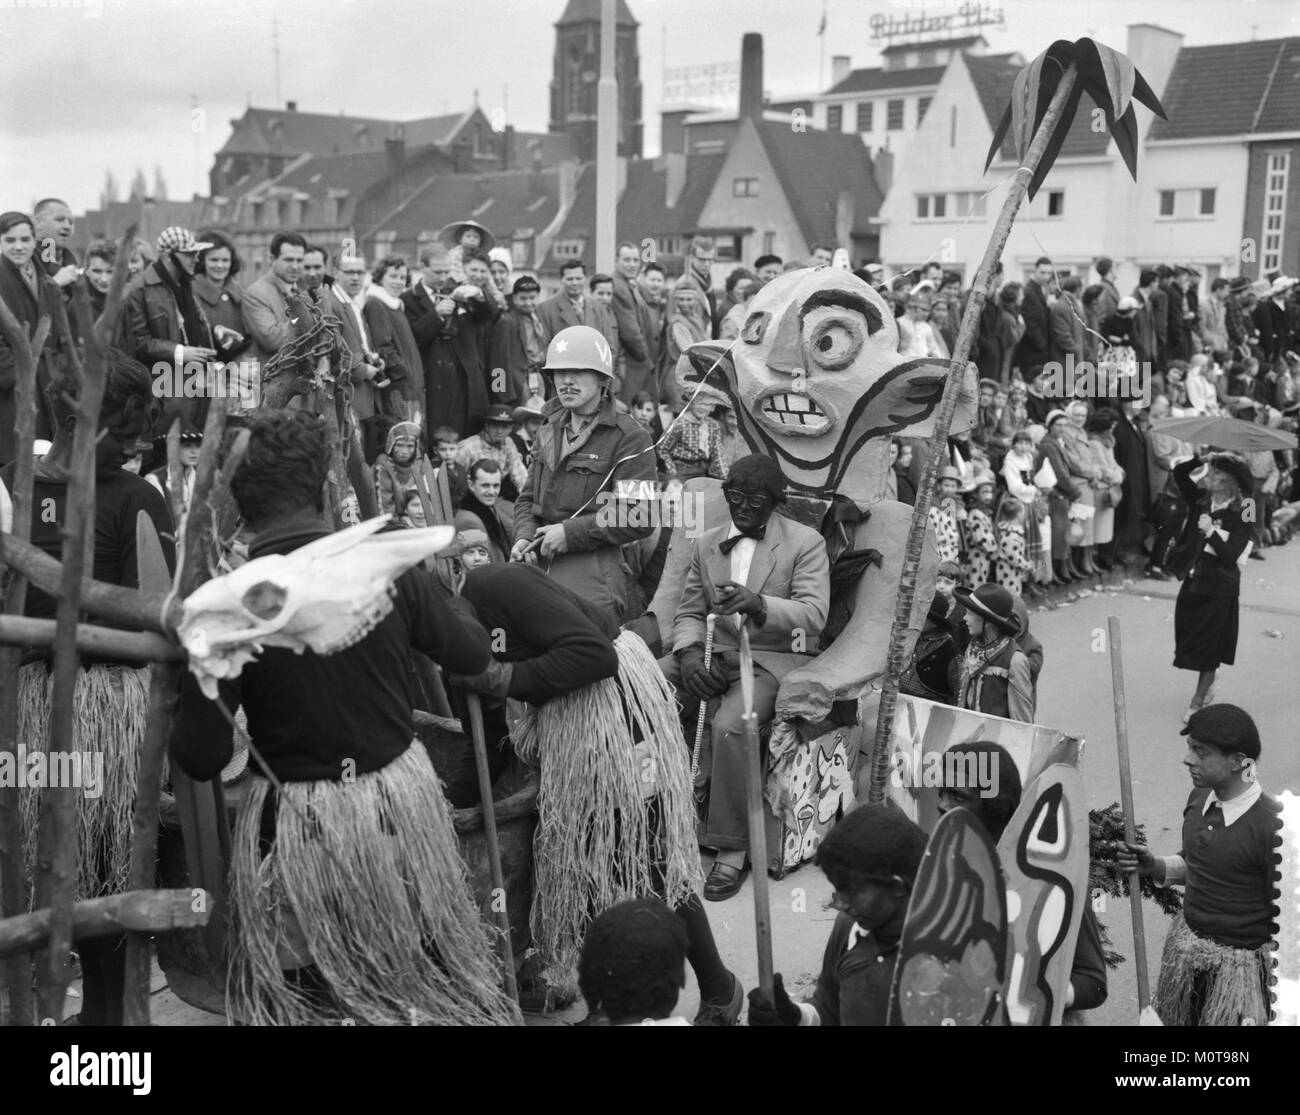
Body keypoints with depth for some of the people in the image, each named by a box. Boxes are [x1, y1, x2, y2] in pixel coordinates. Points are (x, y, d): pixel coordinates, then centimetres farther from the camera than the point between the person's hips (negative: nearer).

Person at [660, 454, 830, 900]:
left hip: (774, 657, -5)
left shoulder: (806, 543, 0)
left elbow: (814, 614, -13)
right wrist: (688, 652, -11)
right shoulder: (705, 545, 15)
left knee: (729, 725, -34)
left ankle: (732, 849, -20)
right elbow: (688, 611, 11)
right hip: (715, 654, 5)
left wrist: (759, 604, -32)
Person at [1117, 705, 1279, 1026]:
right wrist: (1152, 865, -5)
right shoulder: (1200, 797, -2)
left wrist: (1280, 1010, -15)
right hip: (1186, 945, 6)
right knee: (1170, 1019, 16)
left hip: (1240, 961, -6)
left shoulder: (1272, 826, -23)